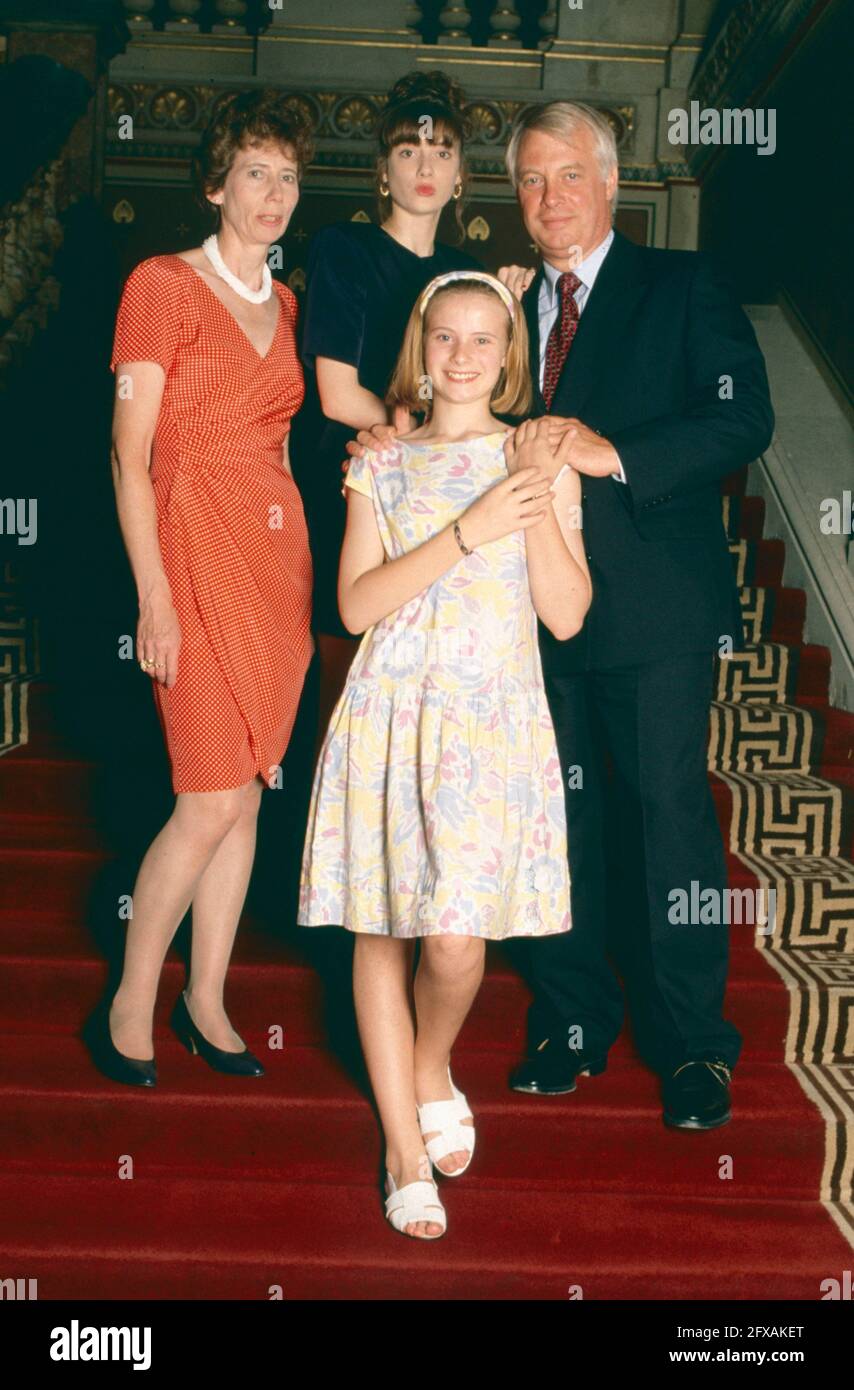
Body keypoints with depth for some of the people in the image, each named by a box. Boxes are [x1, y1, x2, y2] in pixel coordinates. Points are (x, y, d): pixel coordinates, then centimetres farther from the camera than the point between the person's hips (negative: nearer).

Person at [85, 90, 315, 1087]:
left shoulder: (286, 305, 16)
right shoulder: (162, 285, -3)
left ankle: (205, 1002, 20)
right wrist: (154, 596, -15)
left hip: (279, 548, 6)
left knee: (248, 792, 7)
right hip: (196, 550, -6)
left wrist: (299, 557, 5)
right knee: (211, 802, -9)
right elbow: (130, 455, -8)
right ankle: (128, 1007, 10)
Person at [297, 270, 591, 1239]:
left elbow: (567, 616, 0)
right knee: (380, 930, 3)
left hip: (494, 720, -1)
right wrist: (470, 528, -12)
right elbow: (356, 604, -5)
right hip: (392, 712, 1)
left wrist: (539, 502, -10)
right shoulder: (381, 466, 9)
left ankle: (430, 1068, 23)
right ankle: (405, 1147, 20)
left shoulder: (539, 461, 8)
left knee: (457, 938, -12)